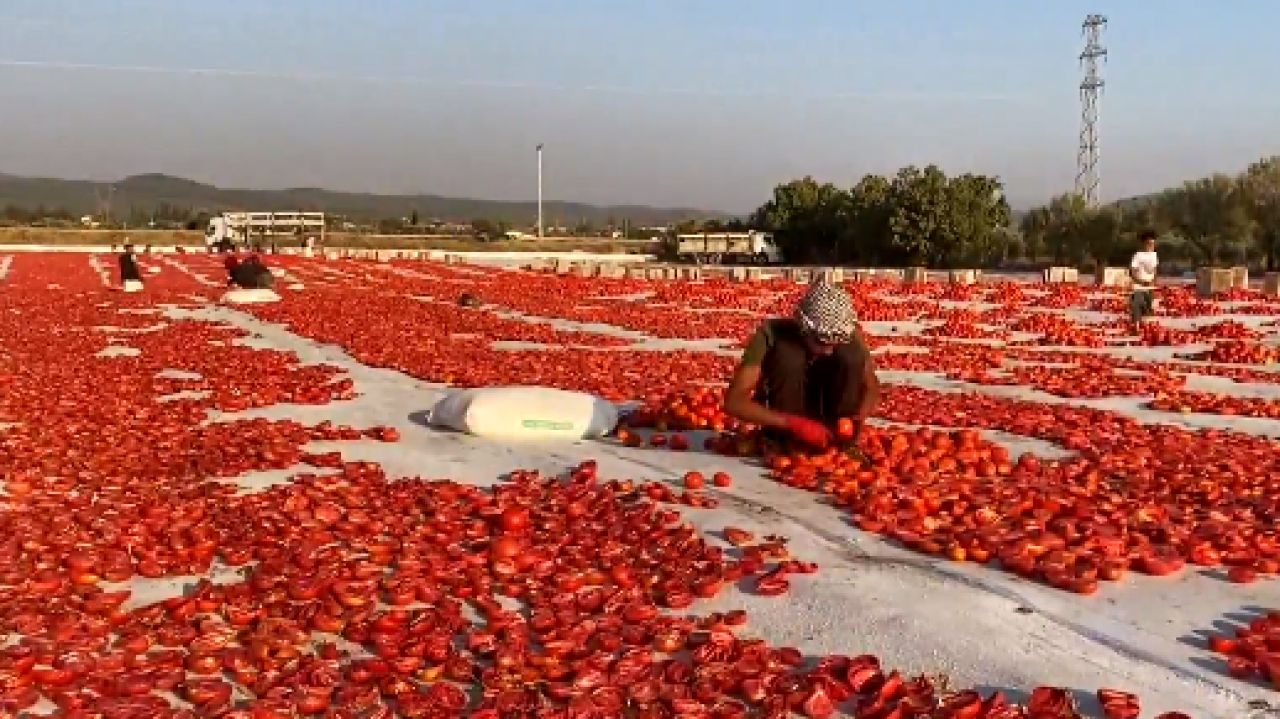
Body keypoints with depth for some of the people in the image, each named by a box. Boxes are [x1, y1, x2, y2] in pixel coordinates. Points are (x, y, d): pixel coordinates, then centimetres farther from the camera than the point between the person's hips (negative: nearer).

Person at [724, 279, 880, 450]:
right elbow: (734, 401, -32)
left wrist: (858, 418, -25)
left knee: (852, 357, -23)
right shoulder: (771, 334, -25)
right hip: (783, 423, -2)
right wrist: (793, 423, -42)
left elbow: (872, 388, -3)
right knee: (788, 357, -31)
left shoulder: (848, 335, -16)